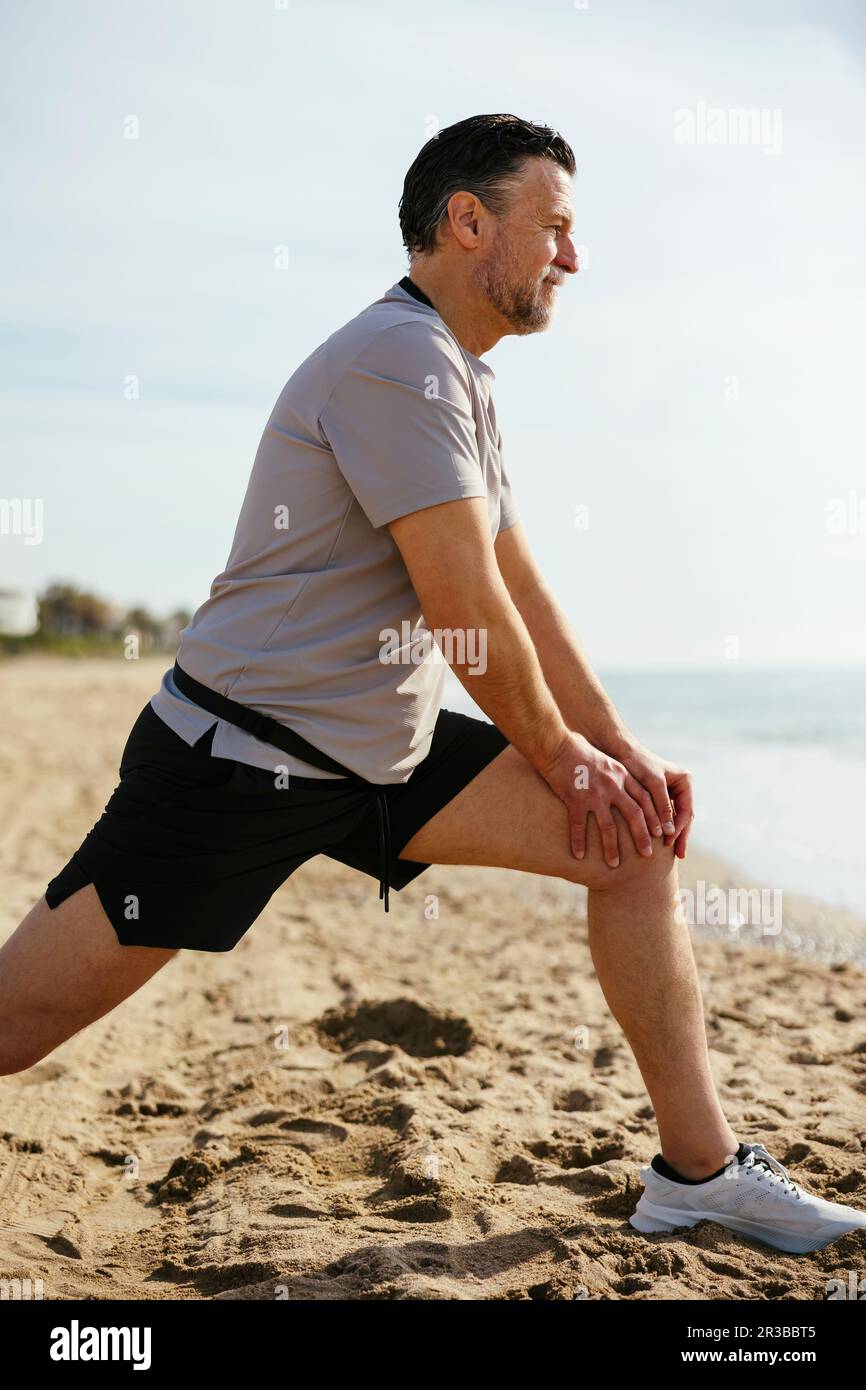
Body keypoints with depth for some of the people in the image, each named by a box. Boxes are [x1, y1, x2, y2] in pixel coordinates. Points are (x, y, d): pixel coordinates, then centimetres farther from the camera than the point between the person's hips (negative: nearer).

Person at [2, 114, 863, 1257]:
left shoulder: (464, 380, 14)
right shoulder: (398, 356, -18)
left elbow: (524, 591, 15)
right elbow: (467, 611, -18)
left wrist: (623, 751, 10)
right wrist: (558, 753, -3)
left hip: (386, 754, 9)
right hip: (238, 759, -9)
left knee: (639, 838, 3)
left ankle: (699, 1170, 11)